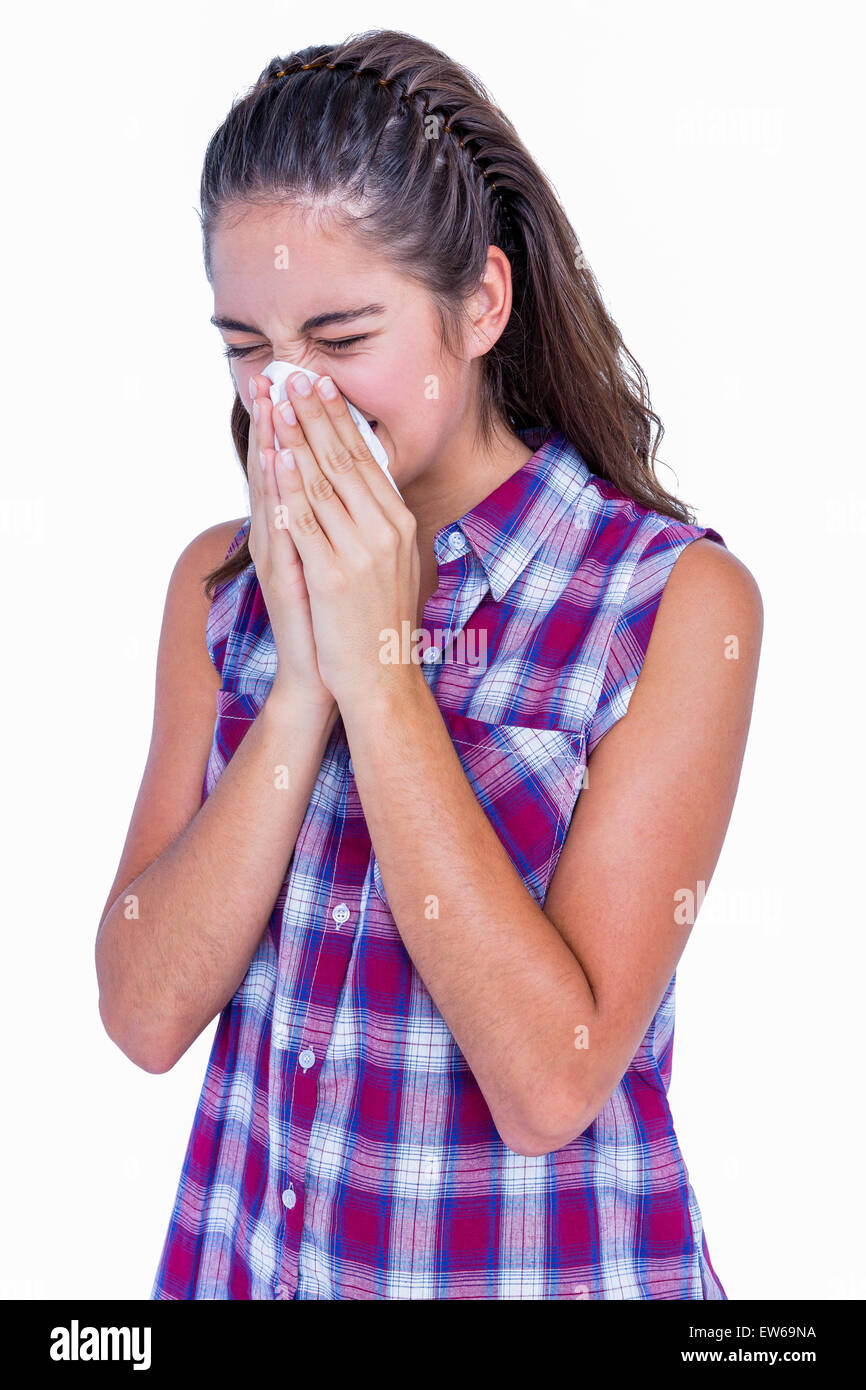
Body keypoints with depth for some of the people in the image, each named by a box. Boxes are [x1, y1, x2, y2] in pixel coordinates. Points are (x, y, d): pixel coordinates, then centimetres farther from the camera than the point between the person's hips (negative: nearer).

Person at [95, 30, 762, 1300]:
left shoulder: (678, 601, -16)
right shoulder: (221, 584, -3)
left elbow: (552, 1080, -22)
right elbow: (147, 1011, -10)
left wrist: (380, 669, -22)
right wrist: (302, 682, -19)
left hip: (541, 1260, -3)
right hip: (240, 1253, 4)